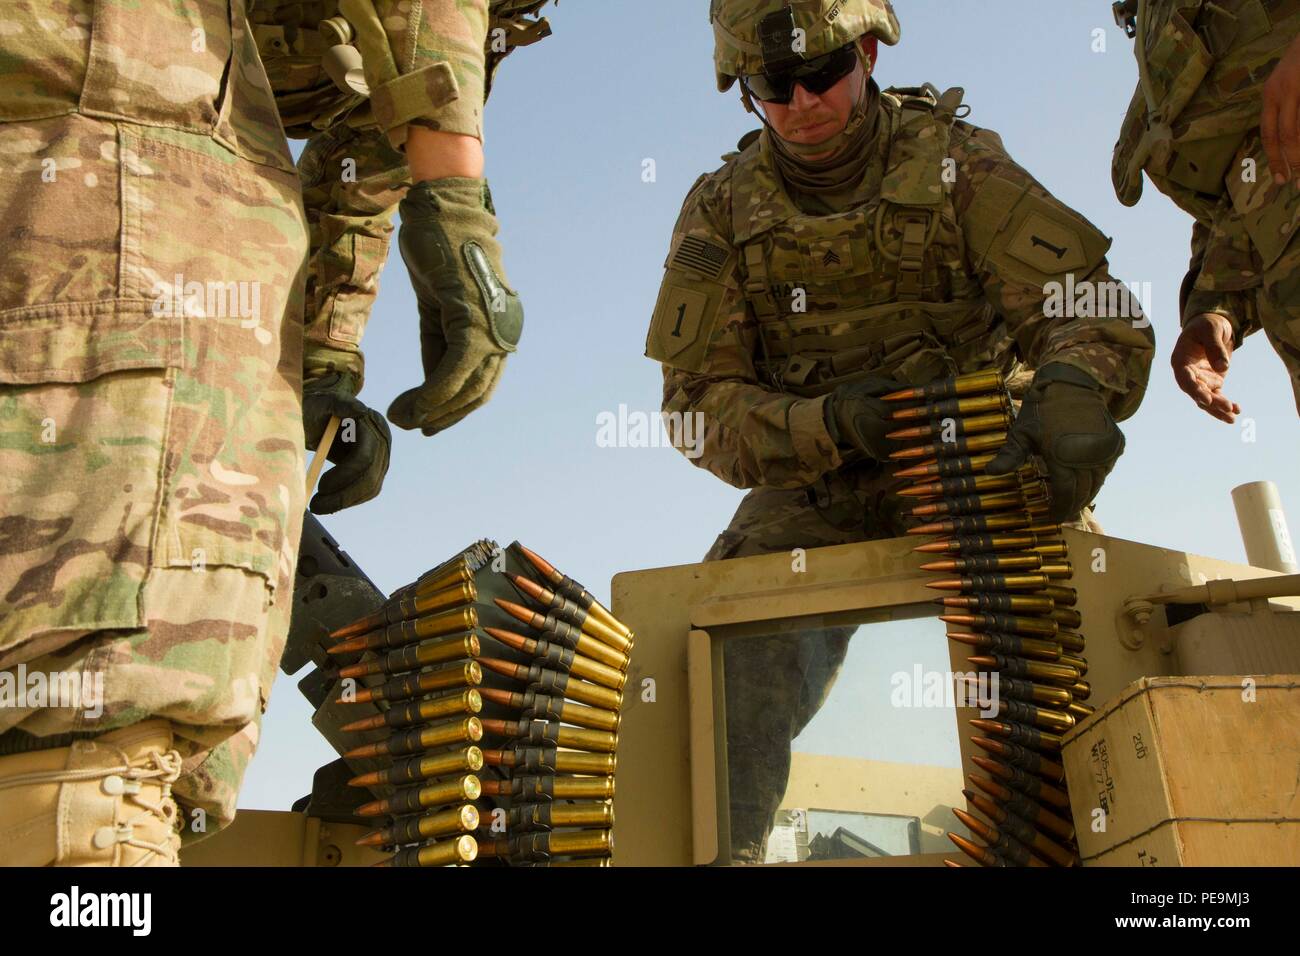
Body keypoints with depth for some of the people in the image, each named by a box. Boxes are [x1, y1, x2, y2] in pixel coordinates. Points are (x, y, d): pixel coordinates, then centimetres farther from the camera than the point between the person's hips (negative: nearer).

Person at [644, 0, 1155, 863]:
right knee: (743, 653, -26)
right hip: (813, 492, 1)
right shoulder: (723, 209, 2)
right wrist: (826, 424, -23)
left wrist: (1073, 389, -35)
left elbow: (1090, 308, -9)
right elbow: (700, 401, -3)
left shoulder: (959, 165, -2)